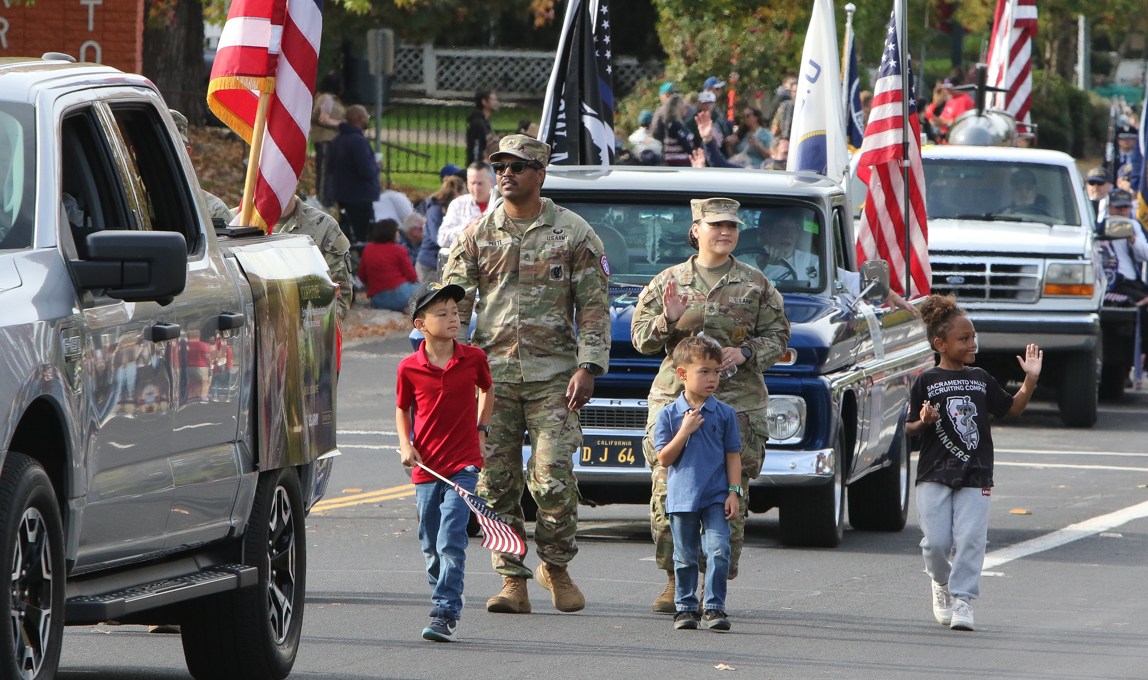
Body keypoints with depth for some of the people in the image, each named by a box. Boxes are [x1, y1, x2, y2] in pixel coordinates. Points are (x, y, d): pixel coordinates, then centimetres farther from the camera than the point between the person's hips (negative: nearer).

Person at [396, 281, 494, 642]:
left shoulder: (473, 358, -2)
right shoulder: (409, 368, -2)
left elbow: (486, 390, 20)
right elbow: (402, 409, 13)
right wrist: (405, 443, -2)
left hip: (463, 465, -2)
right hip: (426, 466, 2)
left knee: (451, 542, -14)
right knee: (431, 547, 9)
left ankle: (445, 614, -16)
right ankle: (443, 602, 26)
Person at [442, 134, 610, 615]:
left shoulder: (574, 234, 3)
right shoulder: (476, 236, 9)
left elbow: (594, 308, 3)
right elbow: (453, 305, 10)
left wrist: (588, 367, -8)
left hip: (552, 376, -2)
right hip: (492, 373, 2)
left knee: (553, 479, -10)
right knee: (496, 484, -1)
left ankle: (556, 567, 11)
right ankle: (512, 580, 6)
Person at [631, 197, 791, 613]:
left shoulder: (755, 284, 9)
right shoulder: (668, 281, 10)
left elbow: (777, 336, 9)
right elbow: (640, 338, 10)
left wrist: (746, 353, -9)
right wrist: (667, 322, -10)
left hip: (738, 403, -1)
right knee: (668, 496, -5)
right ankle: (676, 582, 9)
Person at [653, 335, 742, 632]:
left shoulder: (725, 414, 3)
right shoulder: (669, 415, 0)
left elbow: (733, 456, 5)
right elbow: (664, 459, -4)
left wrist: (733, 493, -3)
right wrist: (684, 432, -15)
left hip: (716, 497, 0)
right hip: (682, 497, 0)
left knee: (718, 550, -11)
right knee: (685, 557, 7)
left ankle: (714, 608, -6)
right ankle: (685, 608, 18)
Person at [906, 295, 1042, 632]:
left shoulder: (982, 380, 10)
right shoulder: (926, 382, 1)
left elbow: (1013, 408, 15)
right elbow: (909, 428, 3)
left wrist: (1030, 379, 4)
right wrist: (924, 422, -18)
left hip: (975, 477, 2)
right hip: (934, 474, -2)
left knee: (970, 539, -7)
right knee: (936, 541, -5)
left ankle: (961, 598, 1)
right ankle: (941, 582, 24)